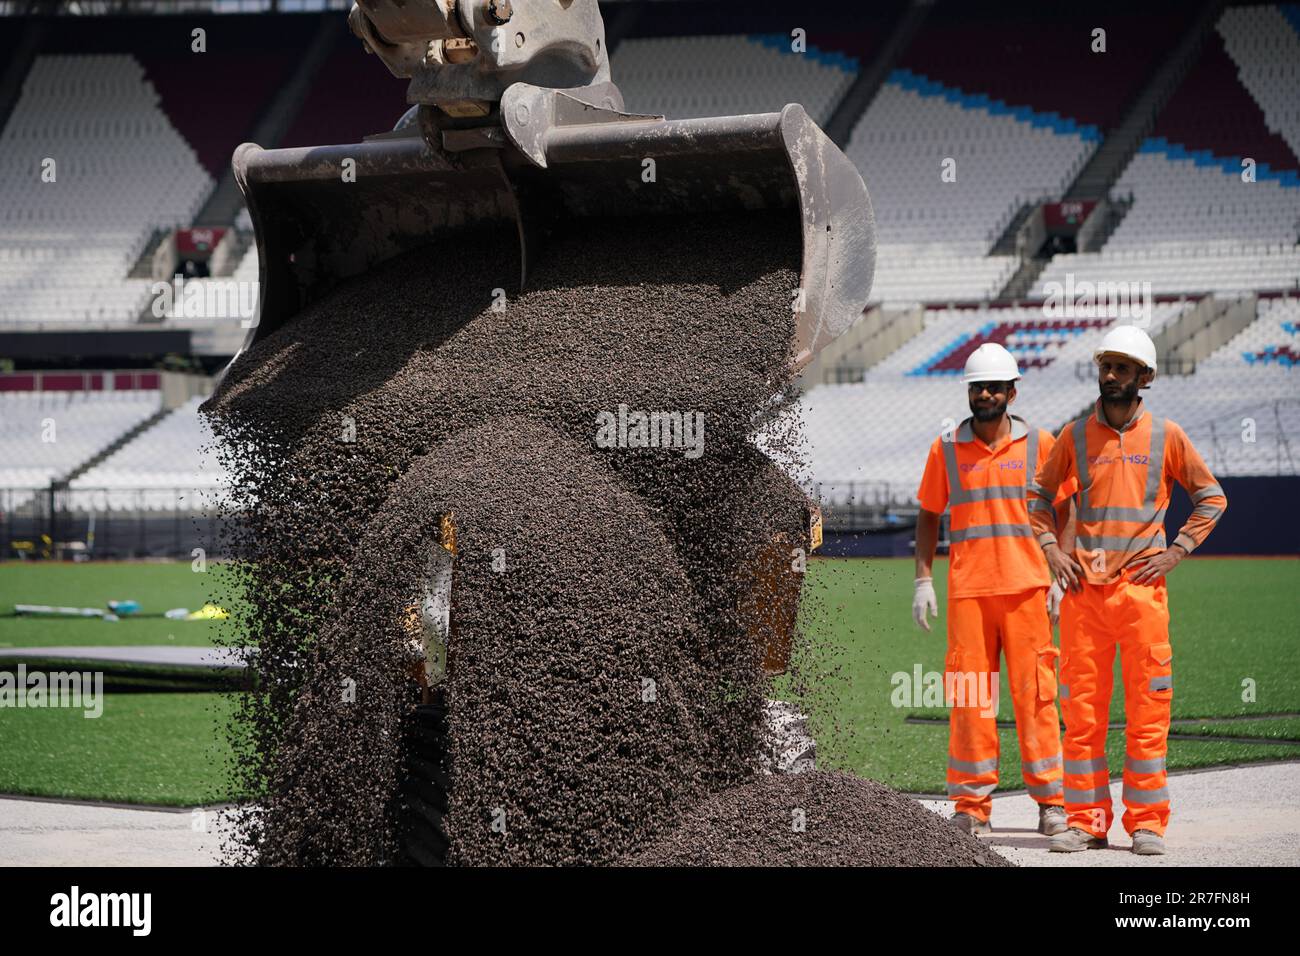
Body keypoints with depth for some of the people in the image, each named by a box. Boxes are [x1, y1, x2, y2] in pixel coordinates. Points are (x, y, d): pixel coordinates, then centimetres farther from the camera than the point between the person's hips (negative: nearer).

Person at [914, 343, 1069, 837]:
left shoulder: (1040, 443, 6)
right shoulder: (946, 449, 9)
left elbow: (1063, 513, 8)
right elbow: (929, 515, 14)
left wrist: (1061, 577, -1)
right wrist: (922, 580, 6)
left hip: (1027, 588, -1)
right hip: (967, 590, 1)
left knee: (1035, 690, -2)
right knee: (967, 694, -1)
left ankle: (1049, 800, 4)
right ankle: (971, 805, 4)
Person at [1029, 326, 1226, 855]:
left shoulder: (1166, 436, 4)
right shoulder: (1075, 436, 8)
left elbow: (1211, 497, 12)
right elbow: (1041, 494, 21)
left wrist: (1176, 551, 1)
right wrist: (1051, 548, 6)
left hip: (1142, 588, -1)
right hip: (1084, 591, 2)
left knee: (1147, 710, -2)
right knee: (1081, 708, 1)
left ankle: (1146, 822, 3)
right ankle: (1086, 821, 7)